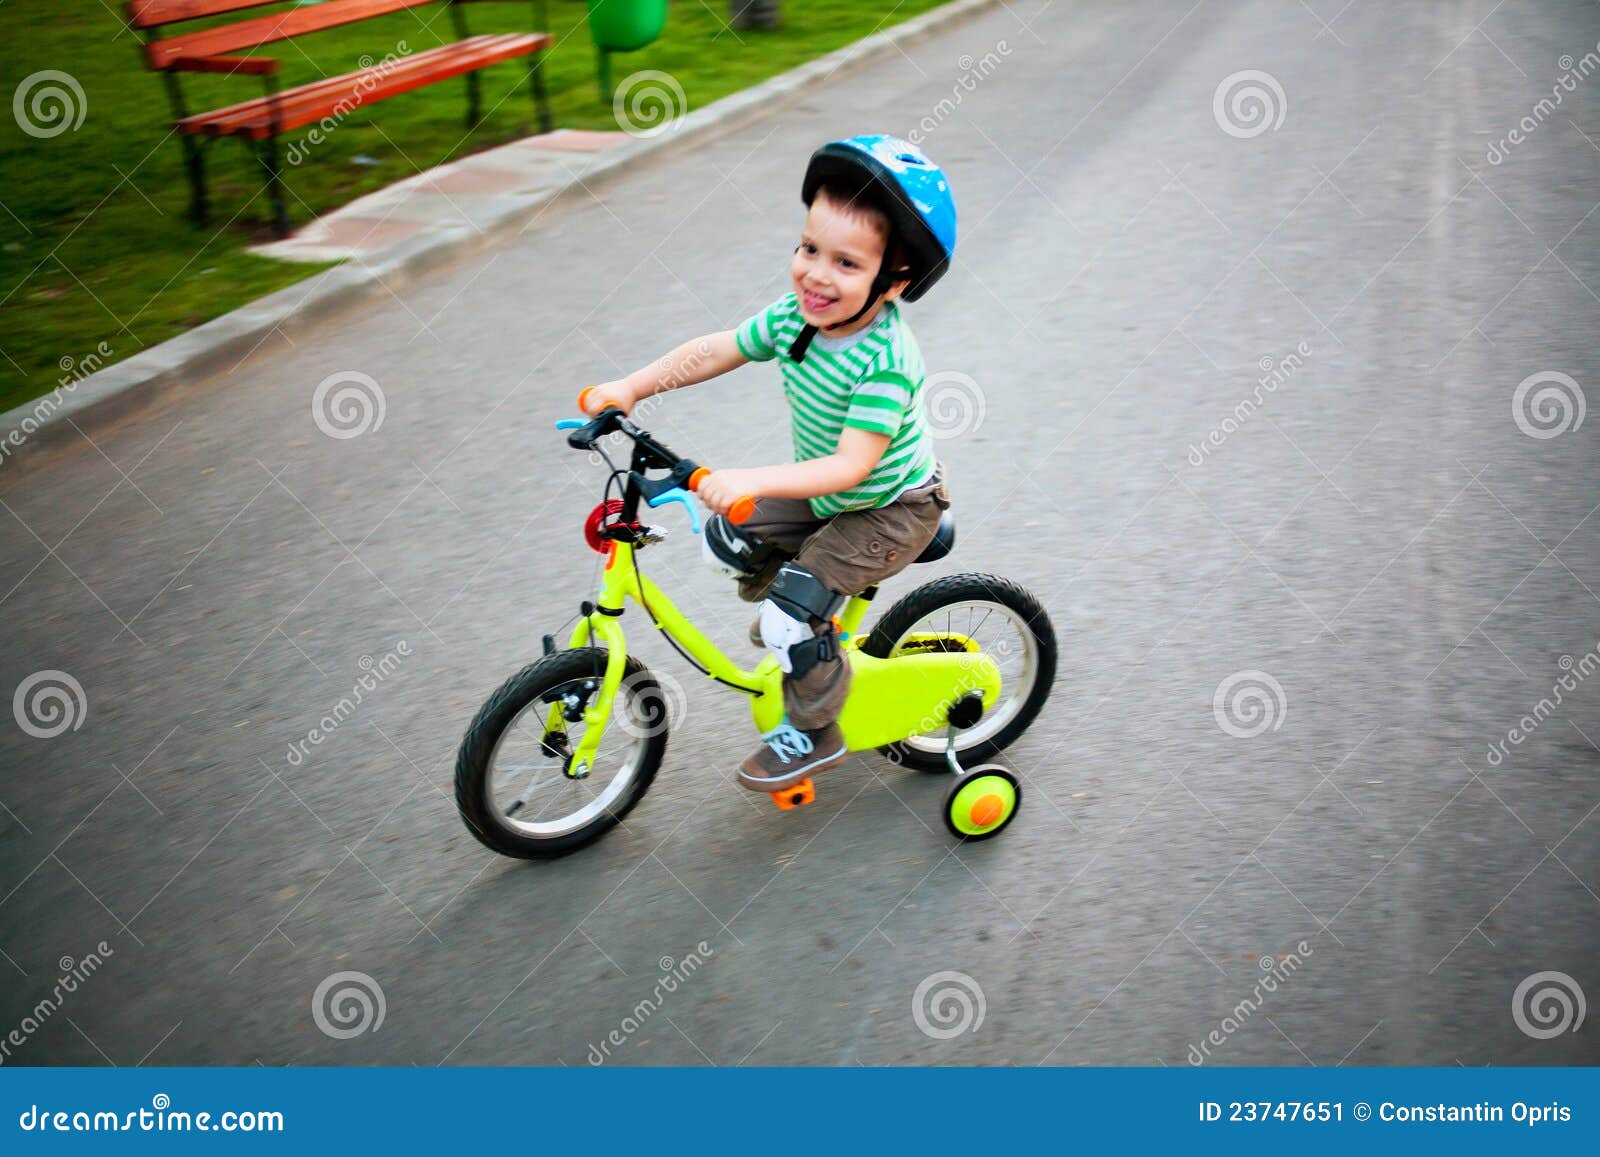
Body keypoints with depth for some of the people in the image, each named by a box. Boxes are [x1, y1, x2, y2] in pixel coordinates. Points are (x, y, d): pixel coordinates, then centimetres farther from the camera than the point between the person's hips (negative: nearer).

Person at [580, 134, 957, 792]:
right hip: (825, 492, 8)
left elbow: (850, 466, -39)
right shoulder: (794, 316, -12)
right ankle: (804, 622, 31)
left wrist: (750, 481, -47)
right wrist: (631, 387, -5)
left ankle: (814, 734, 7)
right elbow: (714, 352, 1)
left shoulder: (885, 362, -35)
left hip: (891, 509, -8)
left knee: (794, 612, -17)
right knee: (726, 542, 6)